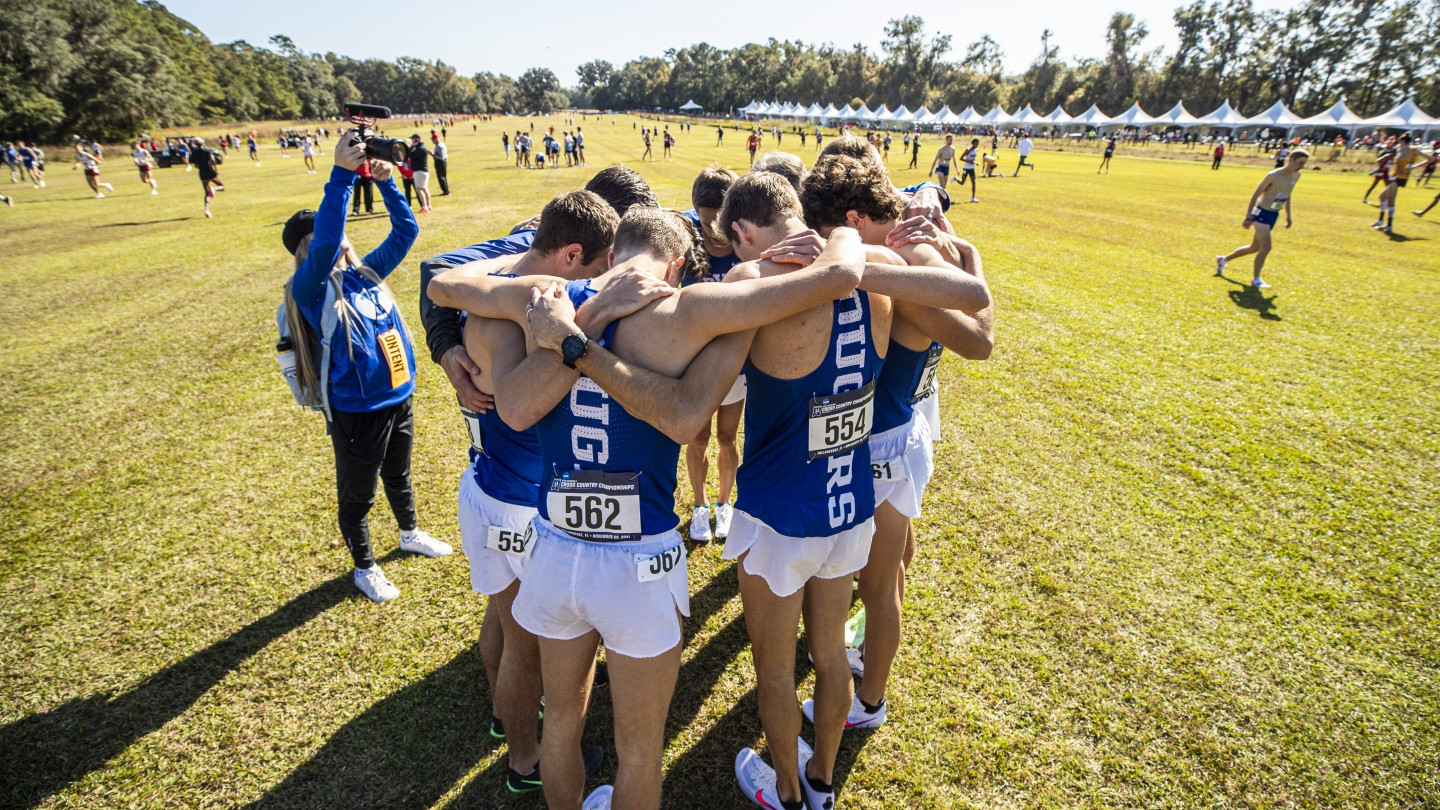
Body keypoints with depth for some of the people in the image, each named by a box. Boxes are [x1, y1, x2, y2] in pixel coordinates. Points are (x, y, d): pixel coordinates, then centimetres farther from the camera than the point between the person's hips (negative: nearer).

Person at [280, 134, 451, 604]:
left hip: (399, 399, 6)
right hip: (355, 411, -6)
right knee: (357, 495, 15)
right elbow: (326, 242, -35)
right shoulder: (308, 288, -17)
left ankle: (410, 535, 52)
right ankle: (364, 568, 36)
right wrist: (341, 175, -38)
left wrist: (385, 182, -9)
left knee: (399, 476, 28)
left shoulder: (366, 271, 2)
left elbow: (405, 231, 3)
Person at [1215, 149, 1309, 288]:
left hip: (1273, 216, 8)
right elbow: (1255, 195, -14)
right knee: (1266, 247, -16)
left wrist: (1287, 215, 17)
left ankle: (1223, 259, 31)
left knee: (1254, 248, 14)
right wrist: (1248, 218, -17)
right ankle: (1256, 280, -6)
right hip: (1261, 213, -8)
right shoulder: (1274, 175, -17)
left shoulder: (1296, 176, 5)